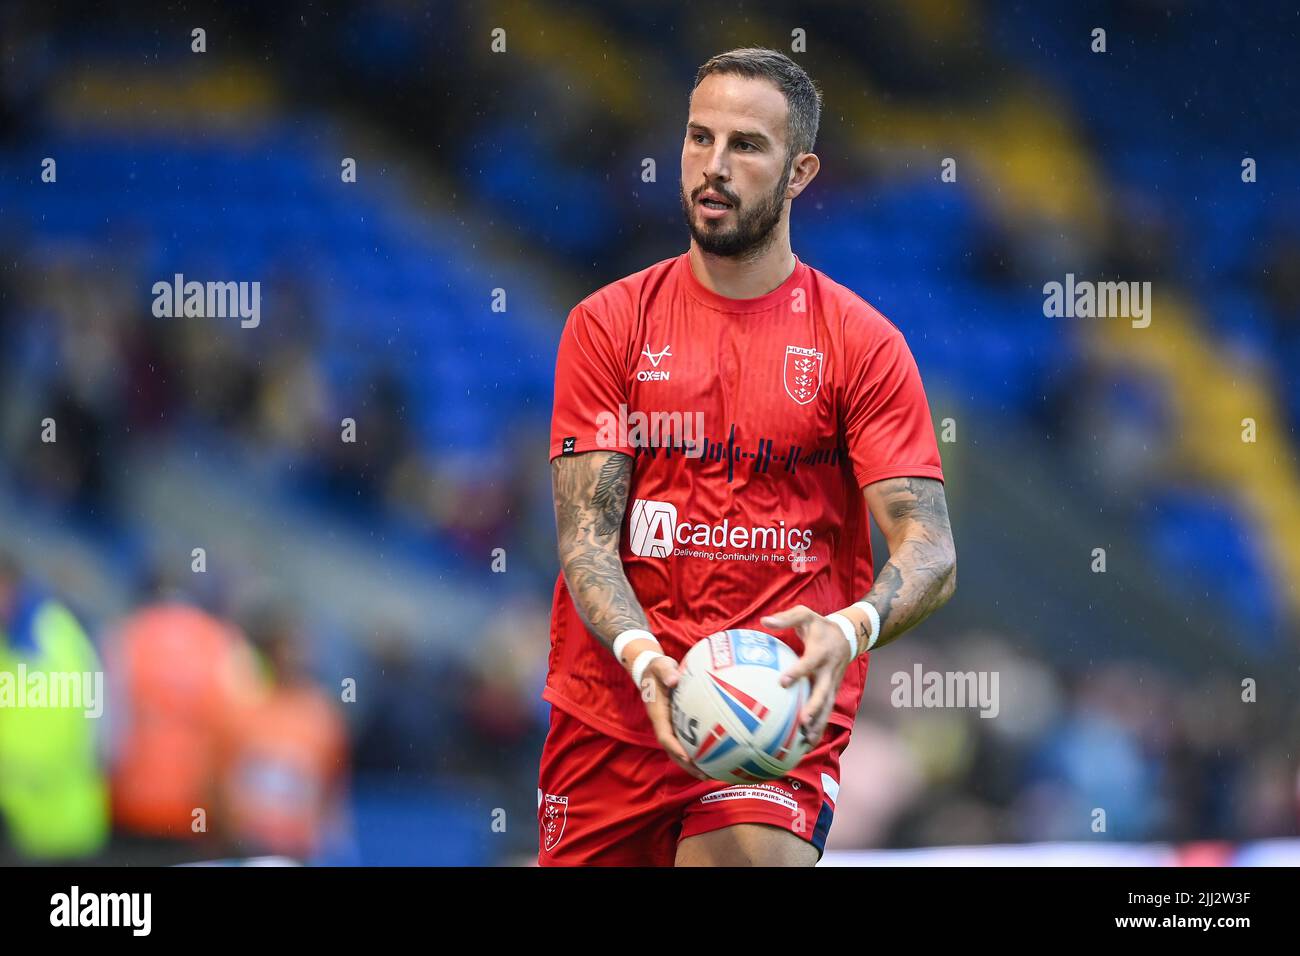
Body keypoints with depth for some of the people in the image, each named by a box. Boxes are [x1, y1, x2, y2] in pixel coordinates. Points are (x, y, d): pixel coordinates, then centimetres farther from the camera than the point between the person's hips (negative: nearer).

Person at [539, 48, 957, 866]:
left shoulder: (861, 343, 0)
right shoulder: (607, 324, 5)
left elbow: (930, 551, -6)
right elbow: (588, 532, -2)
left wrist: (850, 630, -28)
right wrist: (641, 654, -22)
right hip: (608, 710, 3)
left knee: (756, 856, -27)